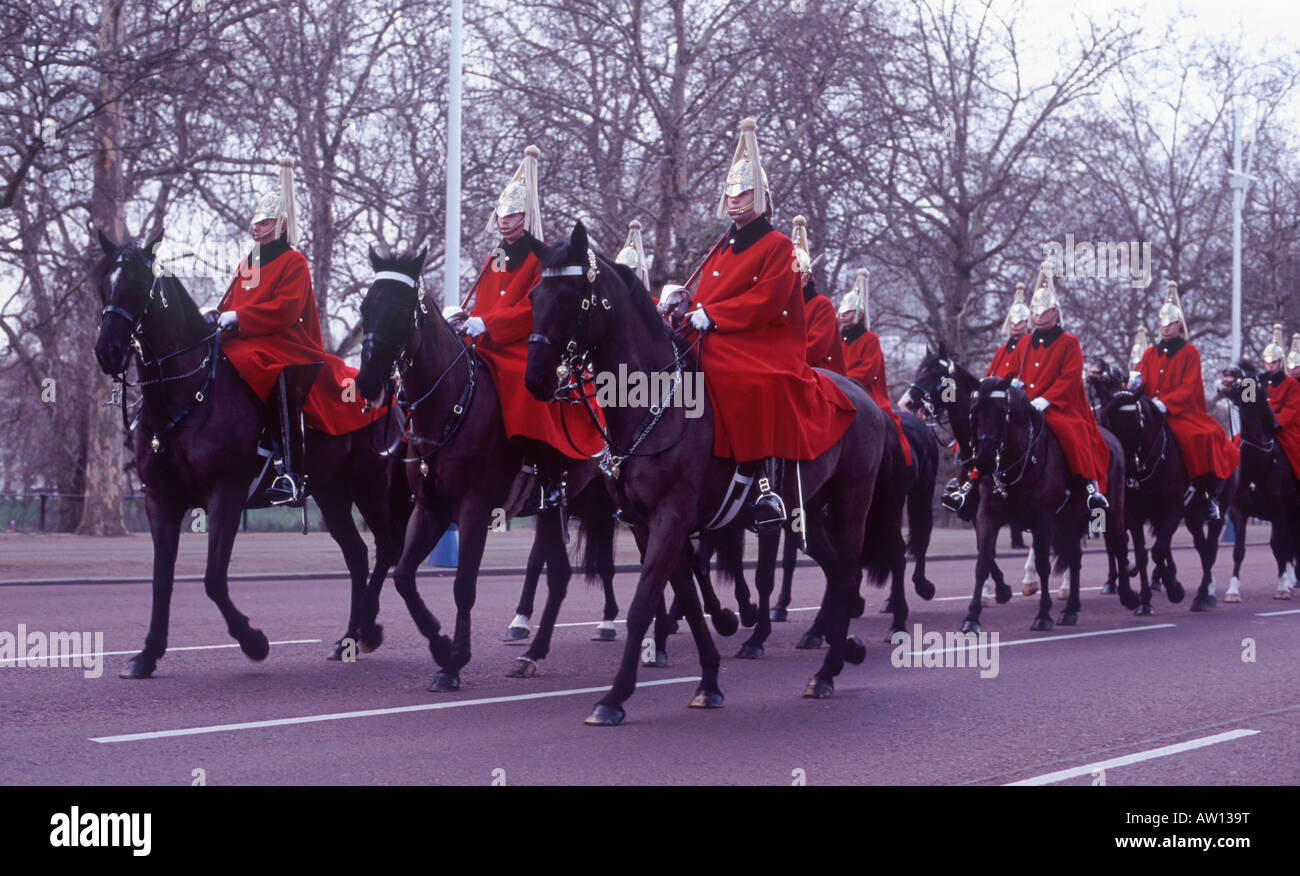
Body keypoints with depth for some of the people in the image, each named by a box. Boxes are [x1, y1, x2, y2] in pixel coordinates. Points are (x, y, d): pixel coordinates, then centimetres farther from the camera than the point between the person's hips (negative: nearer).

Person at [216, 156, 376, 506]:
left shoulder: (294, 262, 1)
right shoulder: (246, 265, 25)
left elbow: (285, 309, -13)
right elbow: (230, 304, 26)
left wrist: (239, 318, -18)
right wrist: (220, 318, 3)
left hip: (285, 348, -9)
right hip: (244, 346, 9)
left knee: (281, 379, -37)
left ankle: (291, 474, -44)